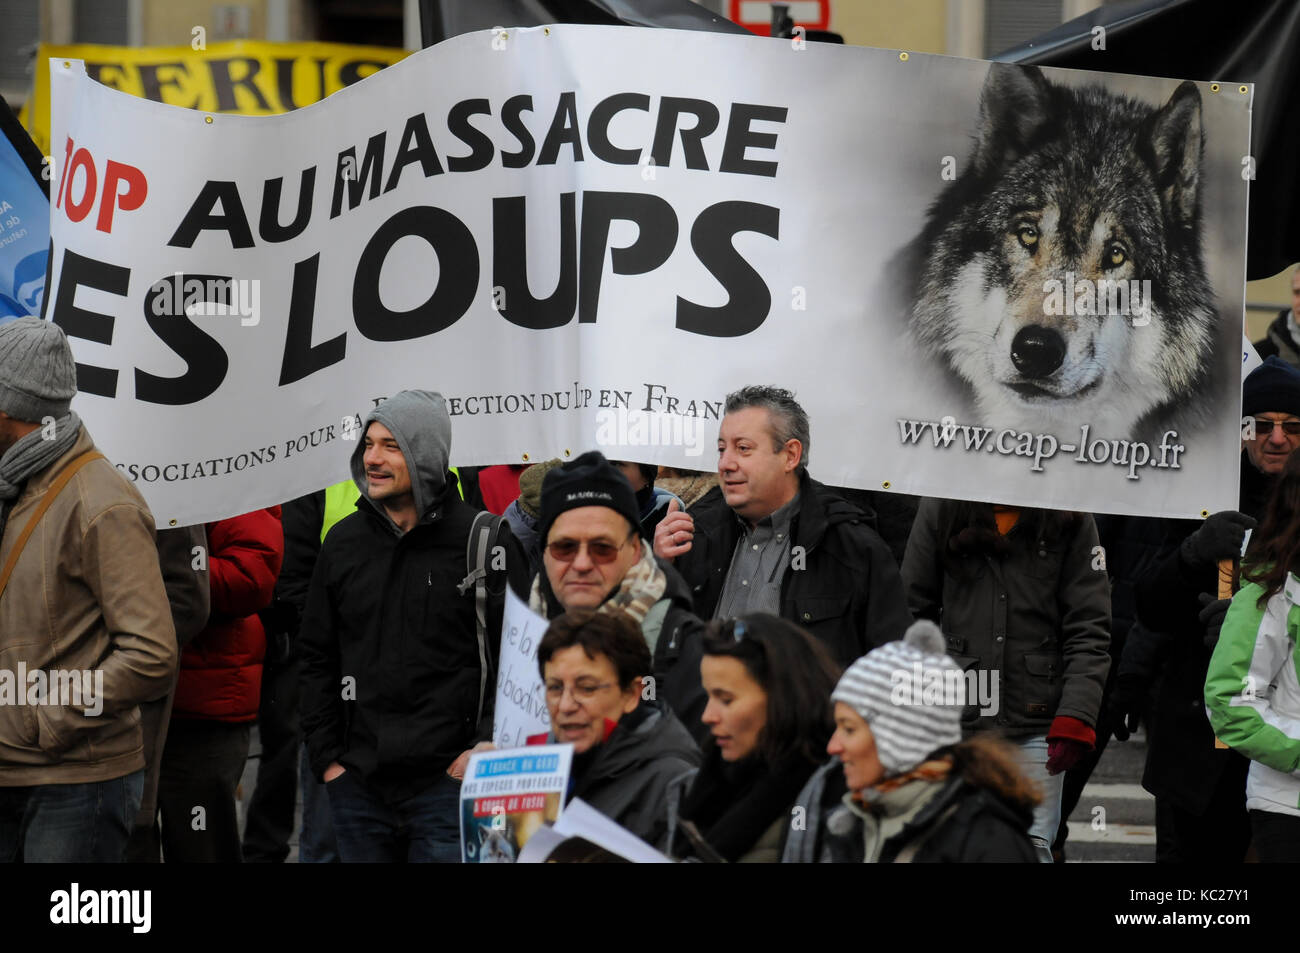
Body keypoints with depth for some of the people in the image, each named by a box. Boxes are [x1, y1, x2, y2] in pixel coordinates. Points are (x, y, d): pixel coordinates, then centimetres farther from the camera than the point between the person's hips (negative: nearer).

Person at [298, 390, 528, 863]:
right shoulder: (344, 541, 10)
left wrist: (485, 750, -9)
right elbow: (316, 659, 15)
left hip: (449, 784, -4)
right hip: (357, 786, 4)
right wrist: (326, 756, 7)